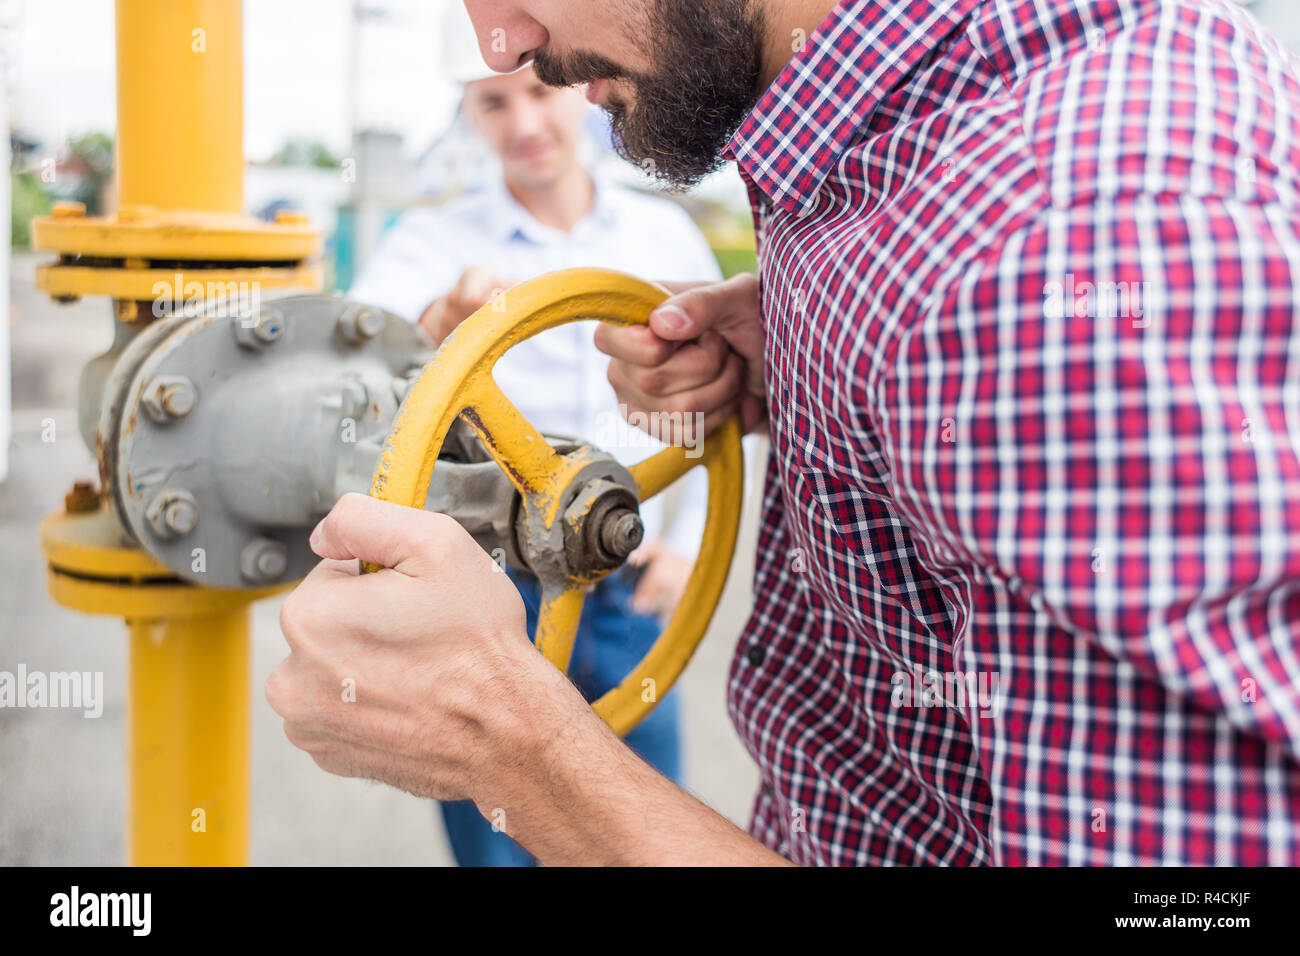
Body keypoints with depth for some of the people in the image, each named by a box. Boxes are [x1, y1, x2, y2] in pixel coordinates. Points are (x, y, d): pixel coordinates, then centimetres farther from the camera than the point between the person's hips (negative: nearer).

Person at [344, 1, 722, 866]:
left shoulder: (663, 234, 3)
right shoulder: (431, 243, -6)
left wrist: (690, 542, 4)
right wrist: (435, 328, -45)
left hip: (628, 599, 3)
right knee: (495, 843, 8)